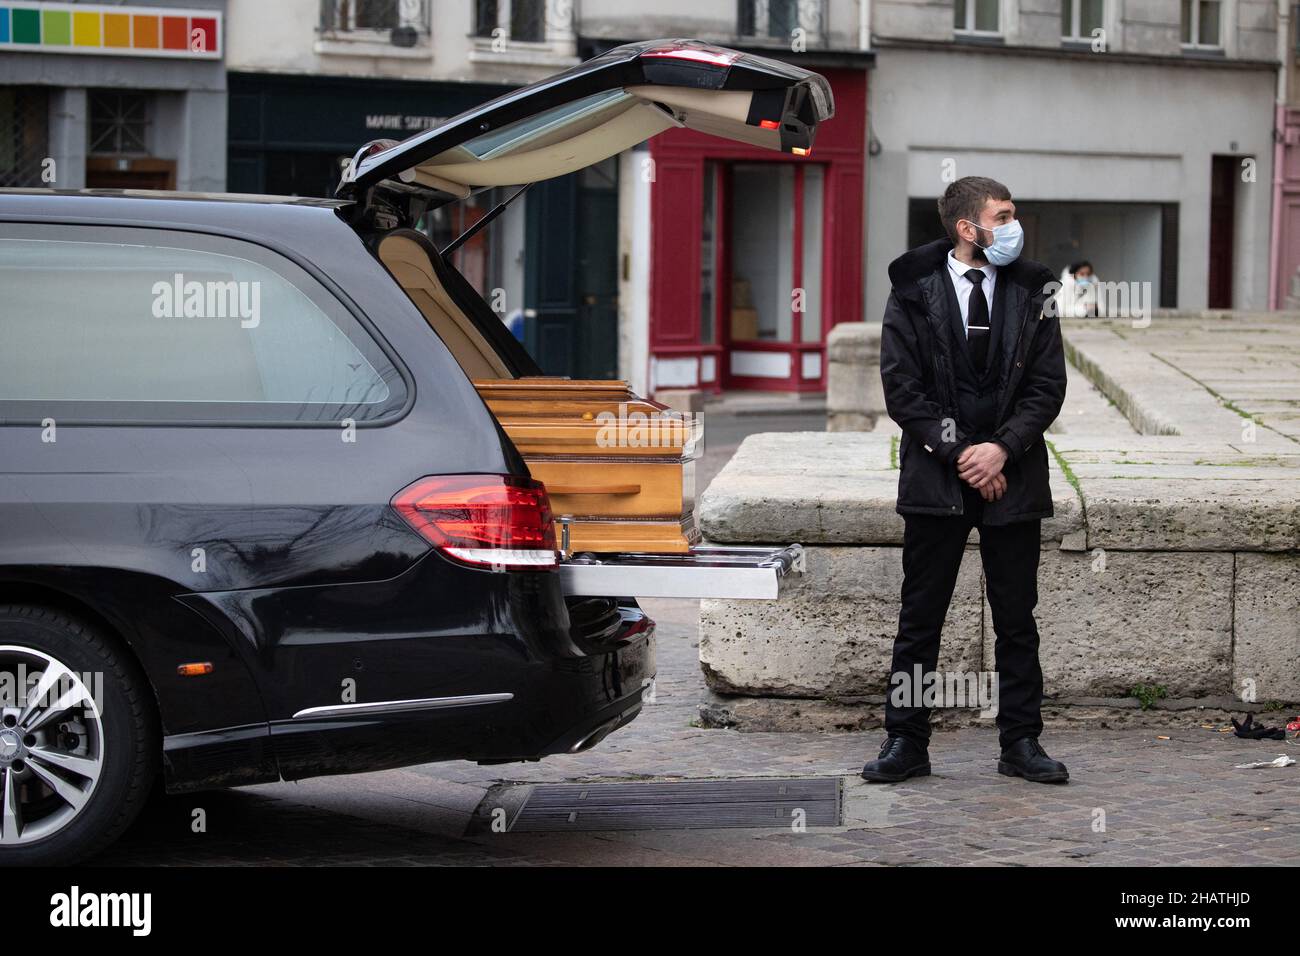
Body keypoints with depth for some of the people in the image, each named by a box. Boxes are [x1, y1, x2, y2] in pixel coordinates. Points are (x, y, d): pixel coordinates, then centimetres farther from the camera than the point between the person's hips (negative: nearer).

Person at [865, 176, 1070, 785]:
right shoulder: (914, 291, -1)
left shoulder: (1031, 291, 5)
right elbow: (901, 387, -4)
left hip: (1012, 476, 2)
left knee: (1017, 619, 6)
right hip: (935, 477, -2)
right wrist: (959, 454, -12)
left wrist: (1002, 449, -12)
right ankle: (906, 744, 9)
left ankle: (1021, 744, 14)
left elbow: (1047, 385, 2)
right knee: (920, 618, 2)